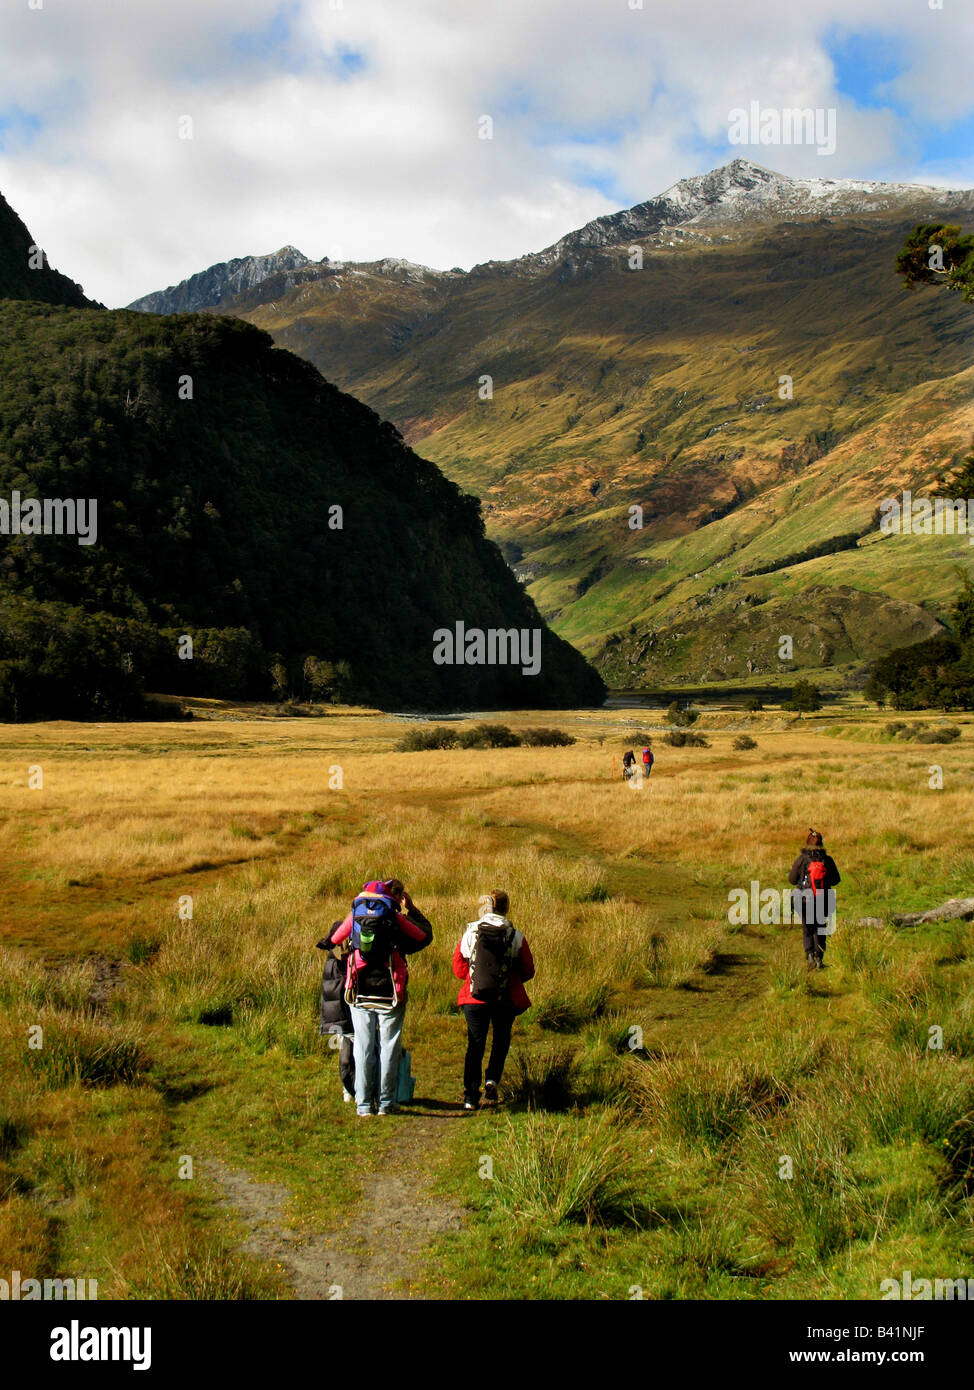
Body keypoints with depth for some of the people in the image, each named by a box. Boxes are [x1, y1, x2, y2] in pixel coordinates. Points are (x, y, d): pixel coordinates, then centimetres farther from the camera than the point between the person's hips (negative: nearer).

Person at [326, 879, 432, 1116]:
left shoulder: (356, 914, 4)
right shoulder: (397, 918, -2)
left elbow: (334, 939, 13)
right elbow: (425, 936, 9)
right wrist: (411, 909, 18)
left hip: (360, 992, 2)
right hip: (389, 993, -2)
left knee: (363, 1047, 6)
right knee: (389, 1047, 5)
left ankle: (364, 1104, 7)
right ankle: (386, 1102, 7)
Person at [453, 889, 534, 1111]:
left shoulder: (469, 934, -3)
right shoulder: (516, 937, -5)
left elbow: (458, 969, 3)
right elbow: (528, 972, 2)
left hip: (474, 999, 0)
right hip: (506, 999, 0)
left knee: (475, 1044, 8)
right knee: (502, 1037, 23)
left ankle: (471, 1097, 2)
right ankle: (492, 1079, 6)